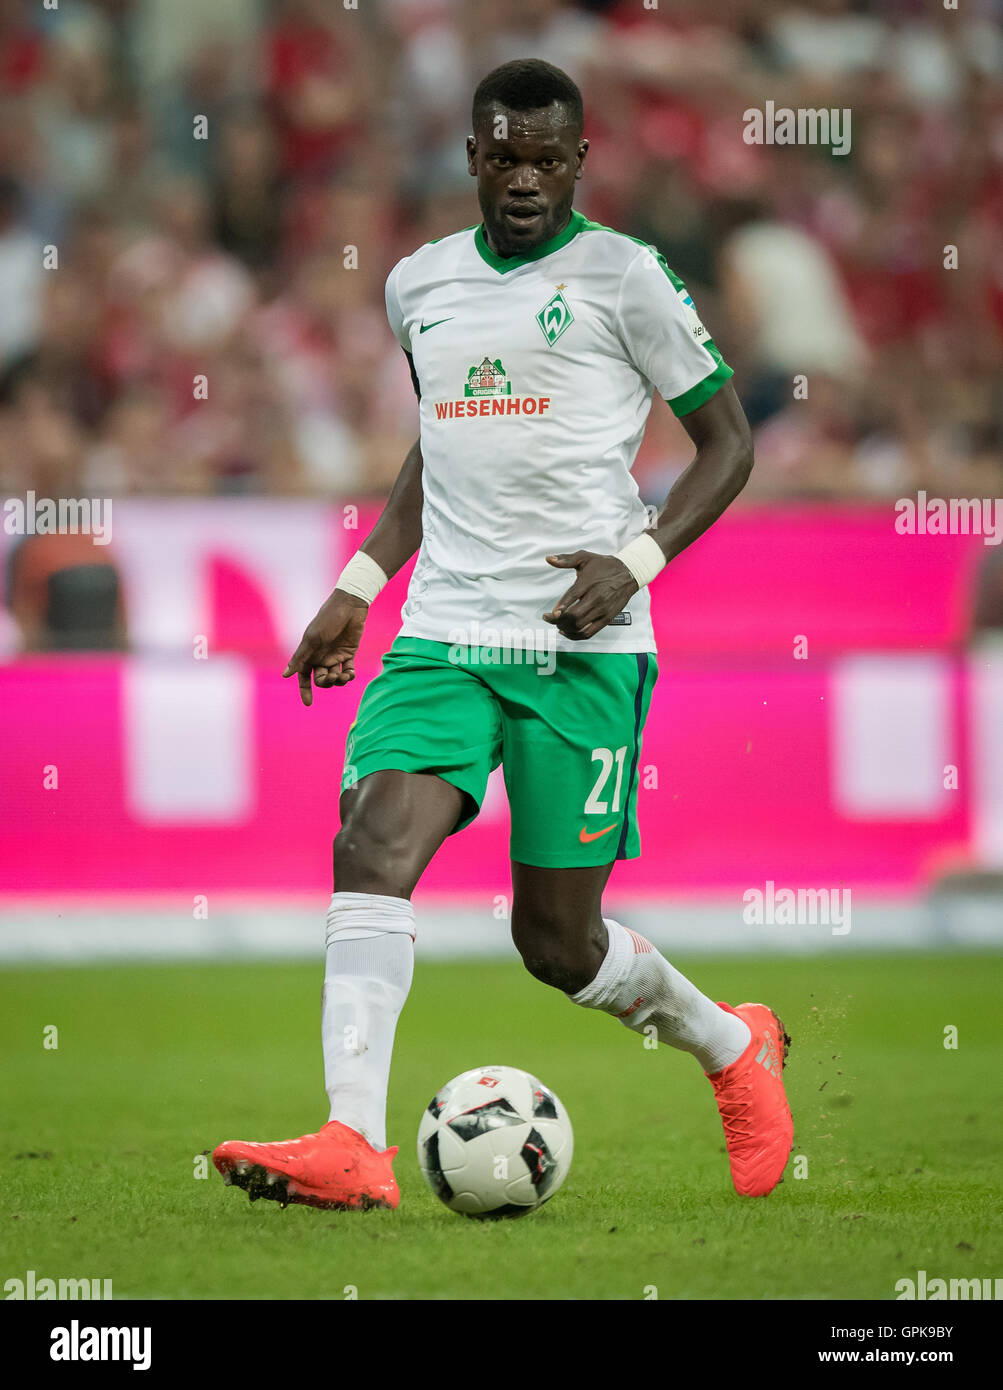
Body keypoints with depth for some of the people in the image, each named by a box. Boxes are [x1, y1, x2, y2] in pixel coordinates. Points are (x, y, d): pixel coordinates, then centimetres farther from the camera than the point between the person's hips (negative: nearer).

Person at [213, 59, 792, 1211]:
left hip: (583, 643, -4)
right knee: (373, 847, -20)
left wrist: (637, 560, -12)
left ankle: (734, 1048, 29)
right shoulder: (420, 284, 14)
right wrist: (359, 583, 19)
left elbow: (726, 441, 2)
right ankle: (352, 1144, -26)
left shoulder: (620, 275, -2)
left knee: (558, 941, 0)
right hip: (442, 633, 4)